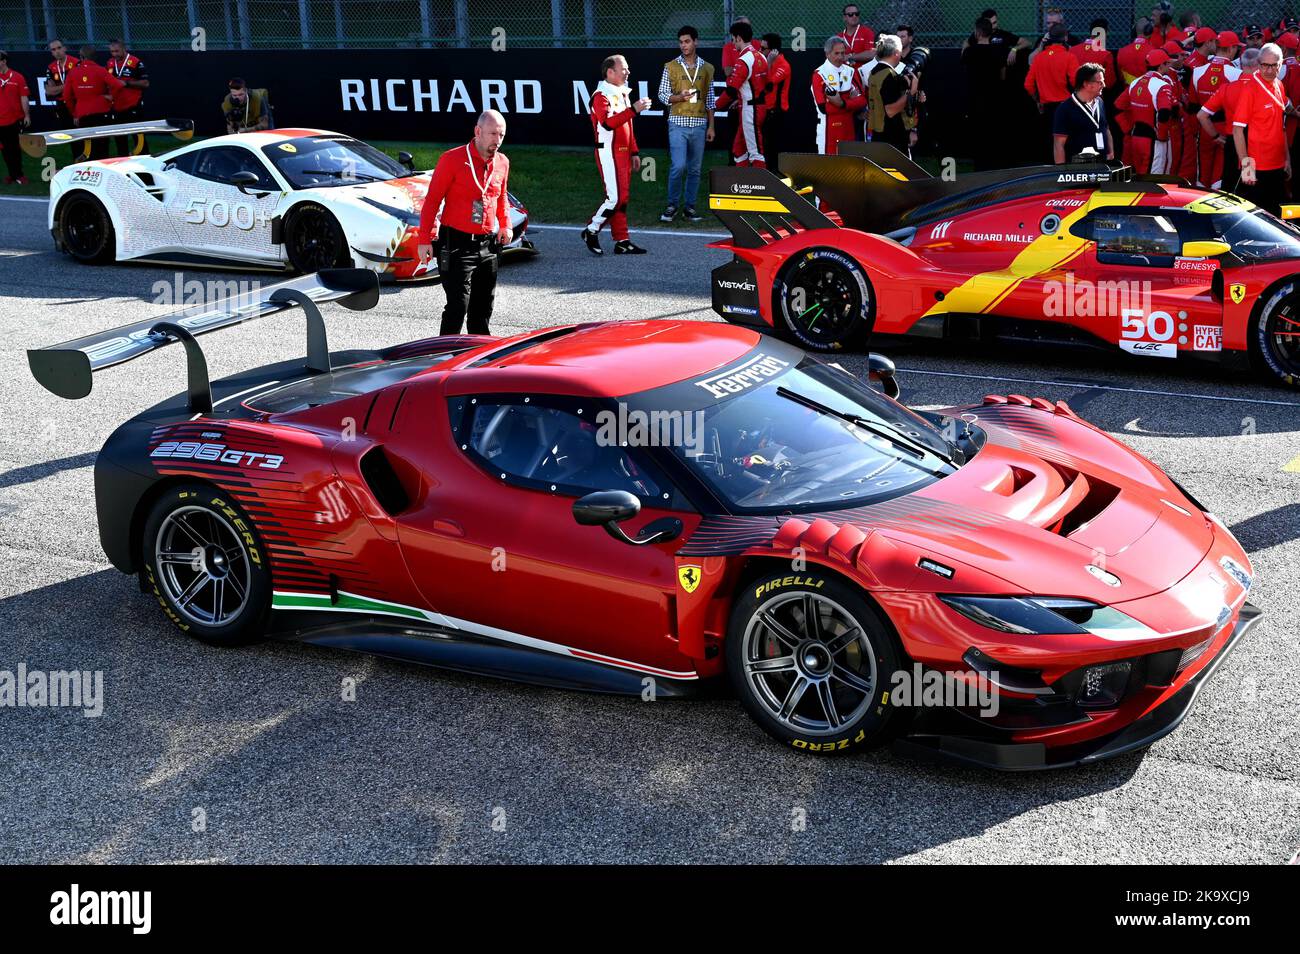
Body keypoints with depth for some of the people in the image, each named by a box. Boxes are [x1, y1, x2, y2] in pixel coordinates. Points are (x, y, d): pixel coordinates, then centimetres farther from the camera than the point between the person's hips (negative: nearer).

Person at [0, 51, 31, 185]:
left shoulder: (17, 77, -3)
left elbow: (23, 98, -2)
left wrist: (27, 115, -5)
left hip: (16, 120, -2)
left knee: (15, 148, 6)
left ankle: (18, 174, 16)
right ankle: (12, 174, 18)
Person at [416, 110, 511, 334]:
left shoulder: (502, 163, 9)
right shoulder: (453, 159, -8)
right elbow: (432, 200, -7)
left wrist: (505, 225, 8)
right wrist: (425, 239, -10)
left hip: (488, 245, 6)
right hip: (457, 244, -6)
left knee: (483, 307, 14)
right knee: (458, 306, -11)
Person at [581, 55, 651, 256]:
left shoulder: (623, 94, 19)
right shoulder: (601, 96, -12)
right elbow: (608, 123, -27)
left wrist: (634, 152, 21)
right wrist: (633, 109, -29)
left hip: (623, 152, 9)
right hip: (608, 153, -9)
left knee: (622, 197, 8)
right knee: (614, 196, -13)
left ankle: (622, 241, 10)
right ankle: (591, 232, 2)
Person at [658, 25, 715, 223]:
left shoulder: (707, 68, 9)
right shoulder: (671, 67, 3)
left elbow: (710, 100, 11)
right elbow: (662, 94, 2)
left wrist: (711, 126, 7)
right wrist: (680, 97, -16)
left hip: (699, 124, 3)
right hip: (678, 123, -3)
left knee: (694, 169, 5)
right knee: (678, 166, -12)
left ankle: (689, 207, 13)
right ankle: (672, 206, 2)